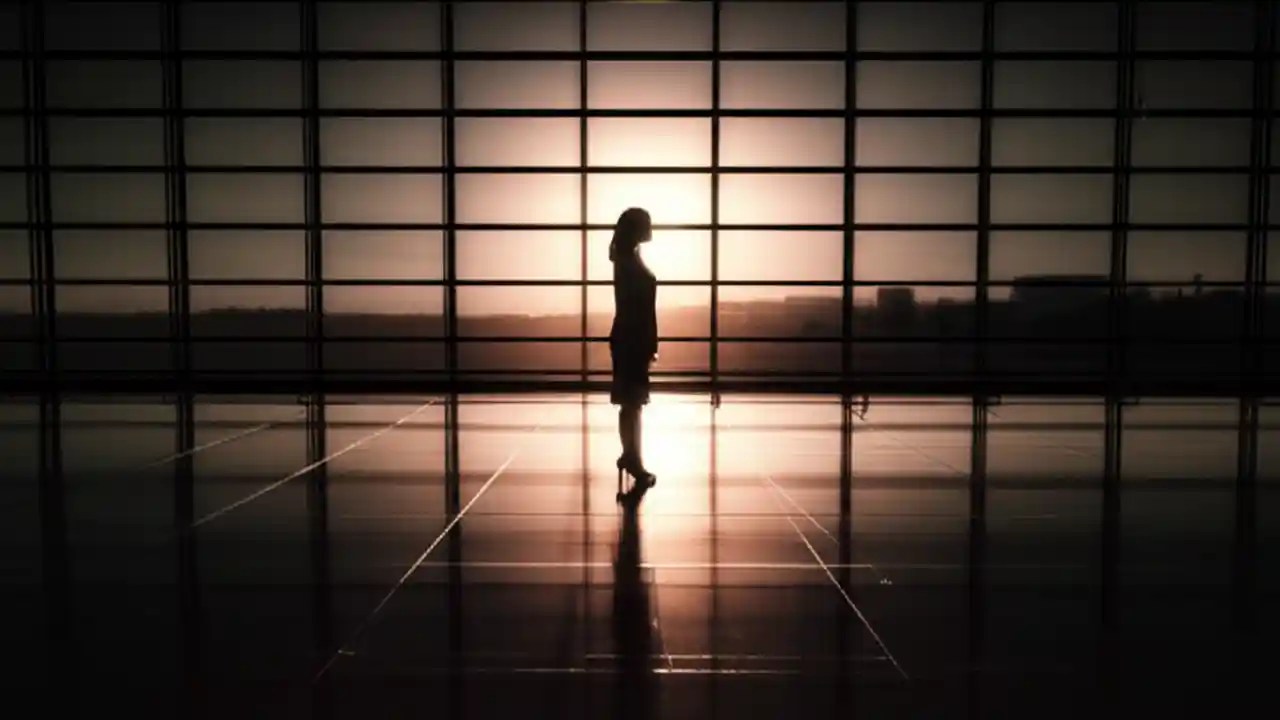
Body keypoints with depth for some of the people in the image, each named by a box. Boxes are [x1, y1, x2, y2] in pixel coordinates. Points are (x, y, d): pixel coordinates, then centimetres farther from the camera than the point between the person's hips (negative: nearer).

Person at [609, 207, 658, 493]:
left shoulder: (629, 259, 14)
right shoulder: (630, 261, -15)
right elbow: (634, 308, -19)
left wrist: (648, 344, 18)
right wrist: (647, 346, -18)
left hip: (632, 339, 10)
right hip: (632, 341, -10)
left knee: (632, 402, 14)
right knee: (631, 402, -3)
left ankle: (631, 457, 22)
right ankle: (632, 459, 4)